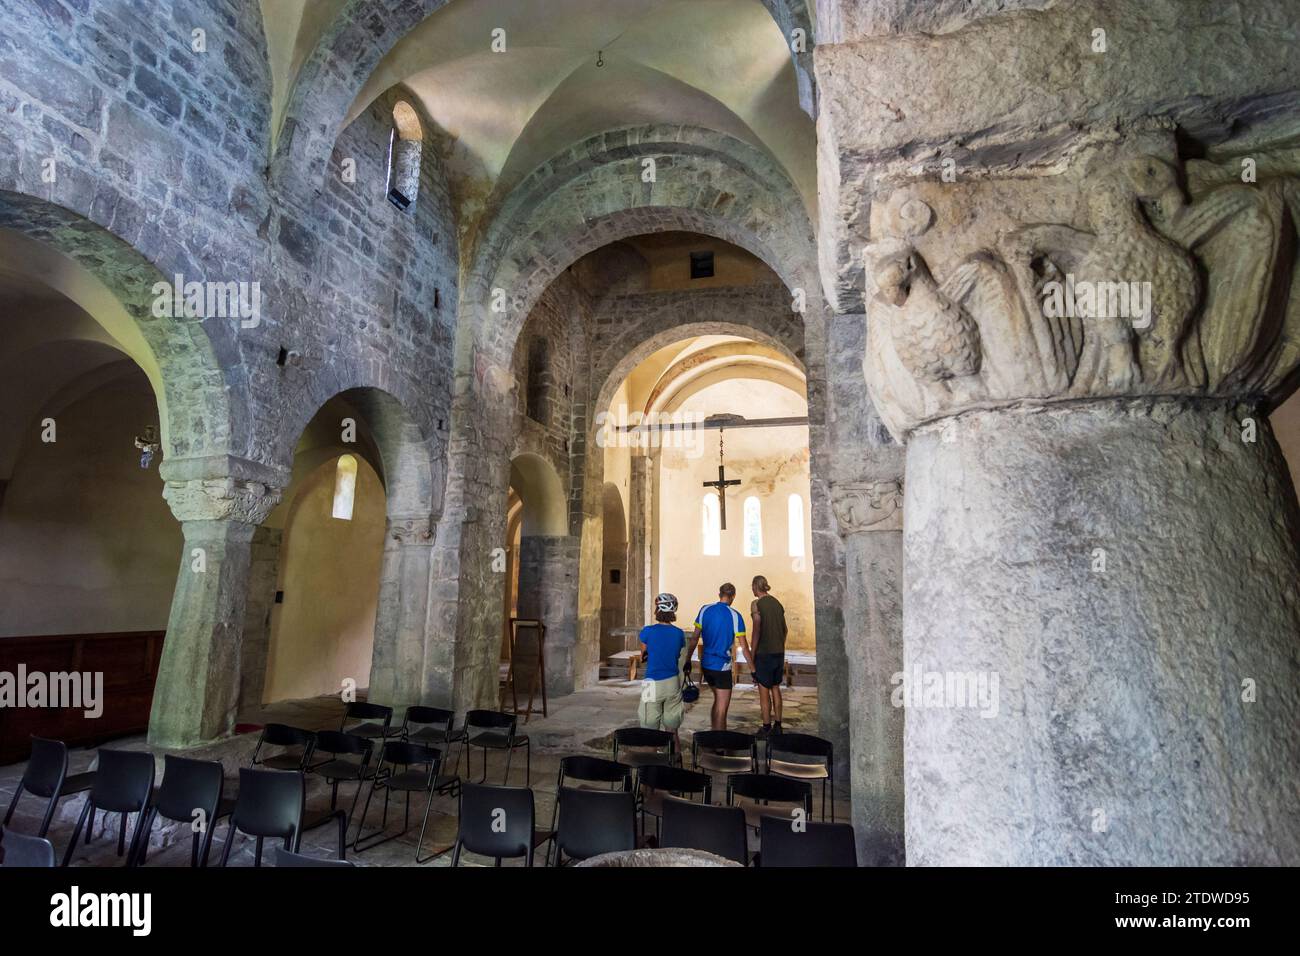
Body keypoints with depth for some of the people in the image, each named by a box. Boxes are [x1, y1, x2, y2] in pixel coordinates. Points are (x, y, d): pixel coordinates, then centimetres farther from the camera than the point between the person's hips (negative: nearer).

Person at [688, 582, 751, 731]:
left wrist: (688, 660, 8)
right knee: (722, 708, 3)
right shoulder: (735, 616, -10)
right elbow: (744, 647, -8)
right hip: (722, 667, -5)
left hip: (706, 665, 5)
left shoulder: (705, 610, 1)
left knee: (717, 701, 23)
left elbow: (694, 638, 2)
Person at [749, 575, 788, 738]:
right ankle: (777, 725, 21)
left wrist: (752, 654, -8)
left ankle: (766, 728, 7)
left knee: (764, 691, 2)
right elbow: (784, 629, 14)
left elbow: (757, 631, -15)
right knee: (775, 688, 16)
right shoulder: (777, 603, 9)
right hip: (779, 652, 7)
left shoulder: (756, 605, -11)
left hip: (764, 653, -7)